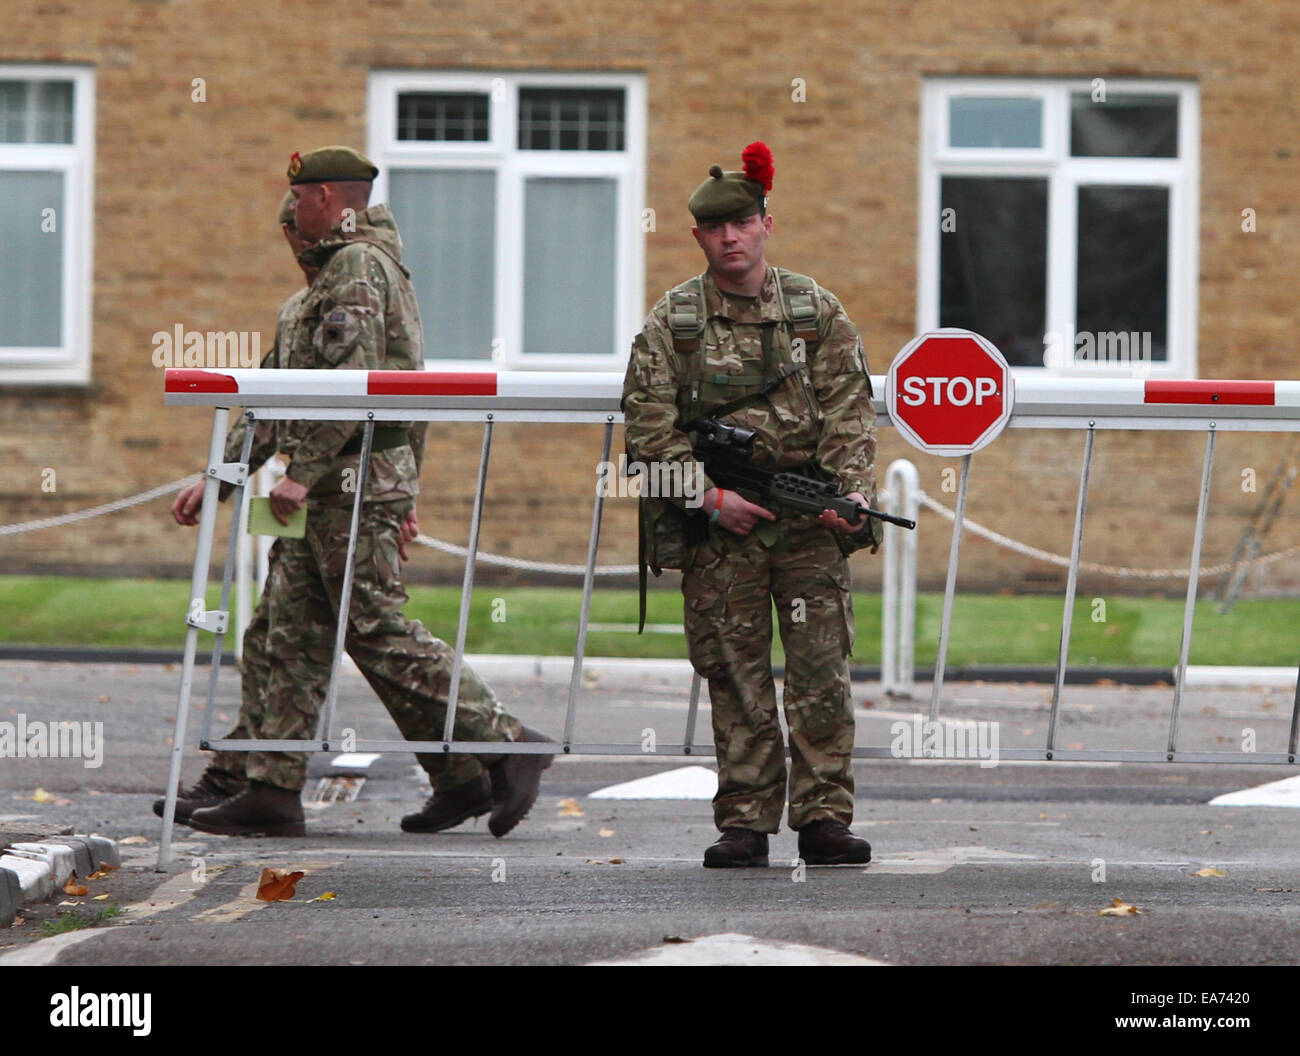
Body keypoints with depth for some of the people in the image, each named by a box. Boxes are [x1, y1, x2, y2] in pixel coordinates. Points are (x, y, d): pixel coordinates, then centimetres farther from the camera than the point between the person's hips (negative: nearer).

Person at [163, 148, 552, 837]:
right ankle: (263, 785, 7)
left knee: (379, 634, -10)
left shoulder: (359, 267, -10)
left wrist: (303, 472, -23)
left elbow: (352, 380, -22)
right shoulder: (335, 275, 24)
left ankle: (507, 747, -7)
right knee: (285, 632, 7)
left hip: (355, 479, -10)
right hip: (333, 488, 10)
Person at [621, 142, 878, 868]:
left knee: (822, 669, -4)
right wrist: (711, 496, -10)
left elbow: (850, 414, 1)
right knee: (737, 676, 2)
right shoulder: (670, 323, 4)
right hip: (719, 523, 0)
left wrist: (849, 494, -14)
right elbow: (649, 429, 0)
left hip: (809, 520, 0)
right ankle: (744, 823, 7)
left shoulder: (817, 311, 6)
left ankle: (824, 818, 1)